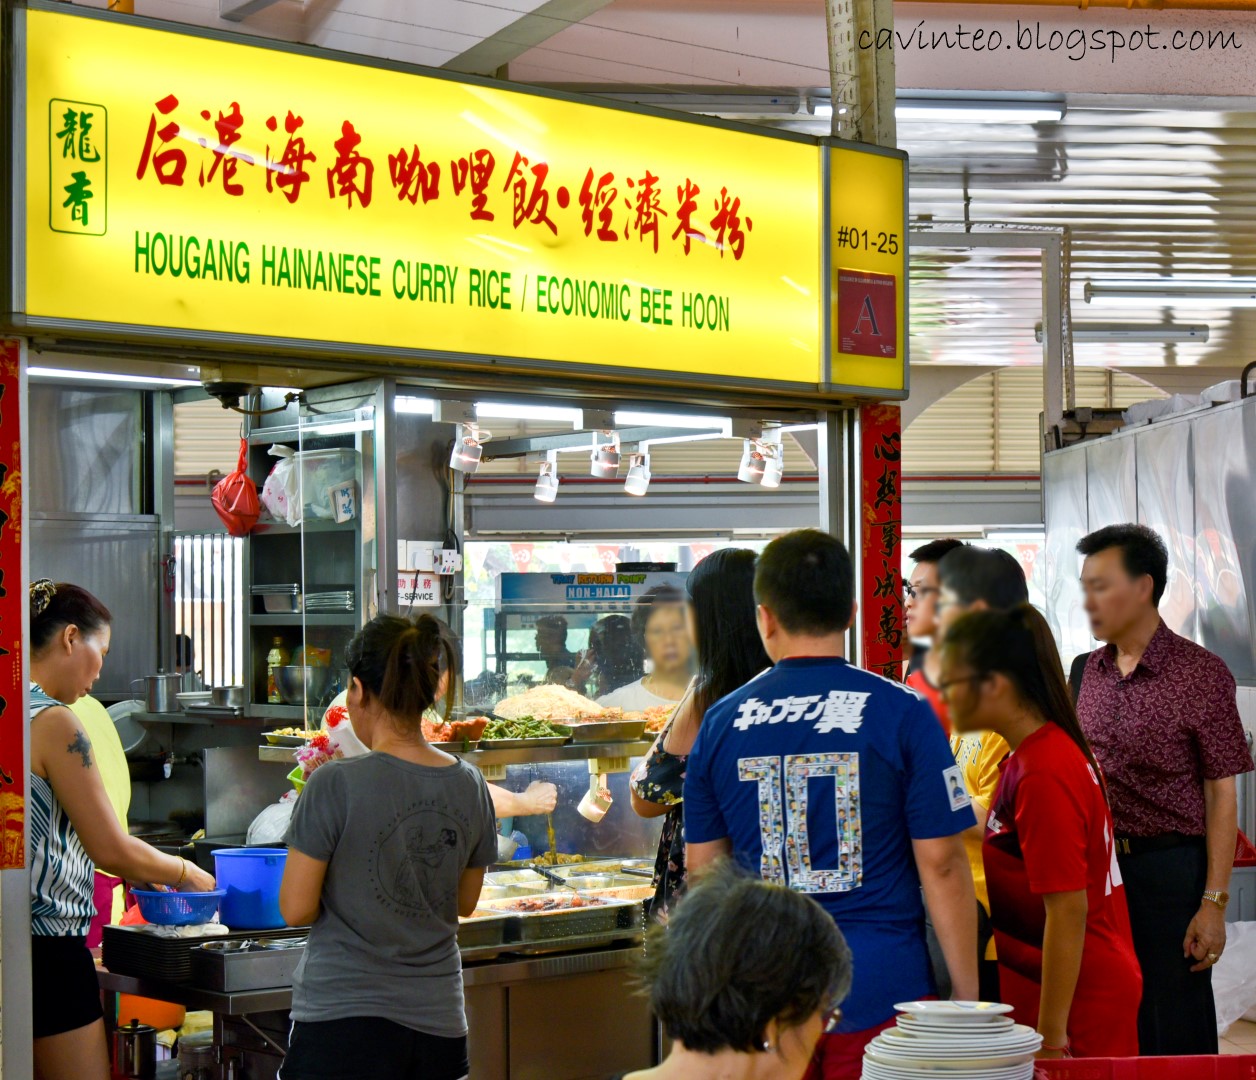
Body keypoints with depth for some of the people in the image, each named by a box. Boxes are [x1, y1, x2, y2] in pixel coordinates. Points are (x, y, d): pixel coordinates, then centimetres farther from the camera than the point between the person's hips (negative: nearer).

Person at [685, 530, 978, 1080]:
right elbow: (941, 866, -7)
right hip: (881, 993, -3)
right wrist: (967, 1002, 0)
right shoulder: (901, 713, -7)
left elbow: (702, 870, 9)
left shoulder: (720, 722, 2)